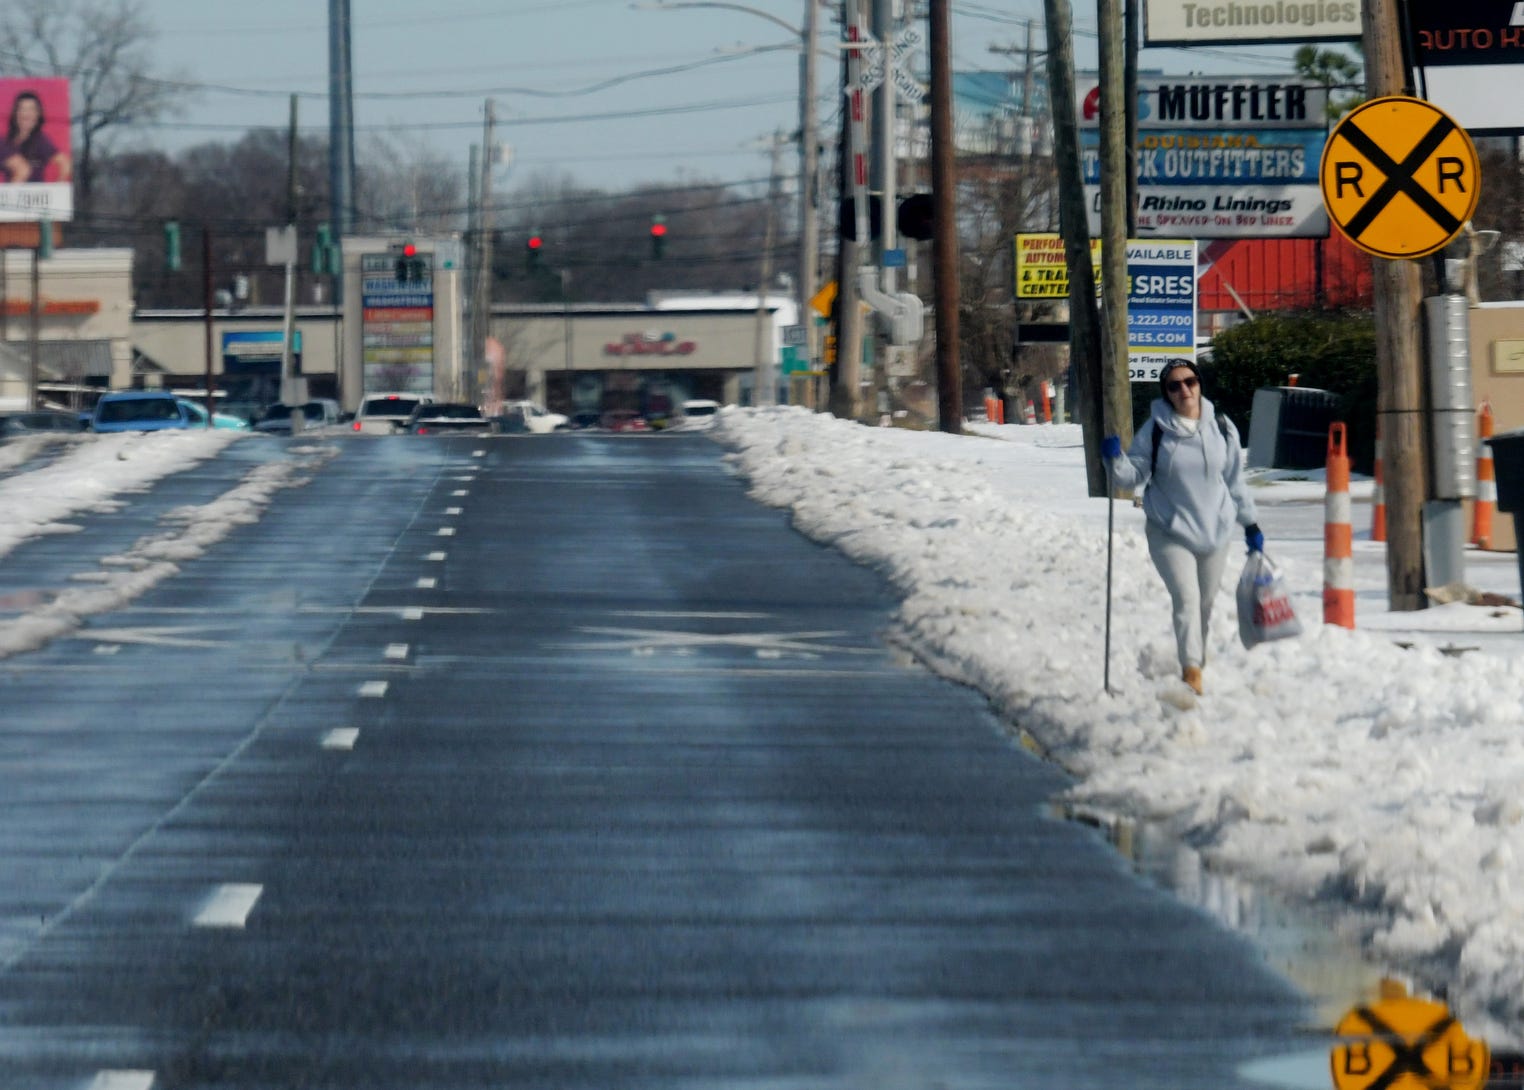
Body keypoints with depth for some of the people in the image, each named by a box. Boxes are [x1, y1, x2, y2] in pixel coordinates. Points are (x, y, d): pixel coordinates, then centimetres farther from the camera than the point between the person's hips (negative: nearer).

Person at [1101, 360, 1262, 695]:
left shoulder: (1221, 429, 2)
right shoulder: (1155, 430, -7)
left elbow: (1235, 482, 11)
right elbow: (1133, 475, -5)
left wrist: (1250, 525, 14)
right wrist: (1115, 460, -26)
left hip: (1215, 531, 3)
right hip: (1170, 532, -3)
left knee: (1205, 604, 13)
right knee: (1186, 598, -17)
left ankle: (1198, 656, 31)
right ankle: (1191, 670, -22)